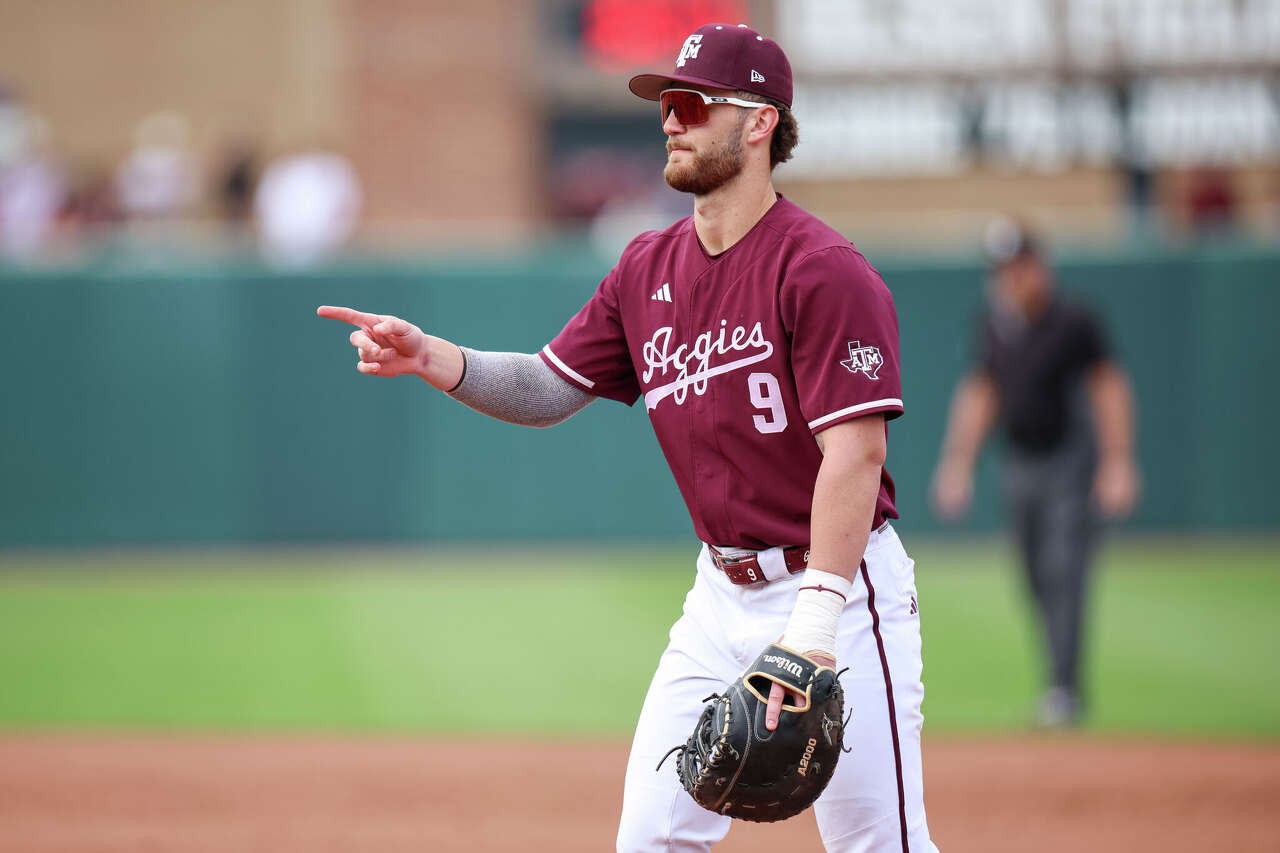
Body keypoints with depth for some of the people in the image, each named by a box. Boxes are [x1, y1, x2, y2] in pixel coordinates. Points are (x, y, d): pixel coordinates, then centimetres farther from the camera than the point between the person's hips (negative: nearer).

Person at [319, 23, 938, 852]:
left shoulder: (824, 270, -16)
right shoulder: (650, 269, 8)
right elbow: (548, 390, 12)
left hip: (837, 585, -7)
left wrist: (814, 627, -28)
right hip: (723, 590, 7)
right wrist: (431, 357, -7)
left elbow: (856, 452, -22)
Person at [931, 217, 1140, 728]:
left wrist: (1117, 464, -14)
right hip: (1021, 469, 6)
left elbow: (1109, 388, -9)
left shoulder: (1072, 322, -12)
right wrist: (958, 464, 12)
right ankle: (1062, 681, 15)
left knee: (1064, 572, -13)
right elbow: (981, 394, 15)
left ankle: (1064, 690, -15)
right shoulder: (994, 324, 5)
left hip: (1071, 461, -6)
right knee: (1038, 582, 6)